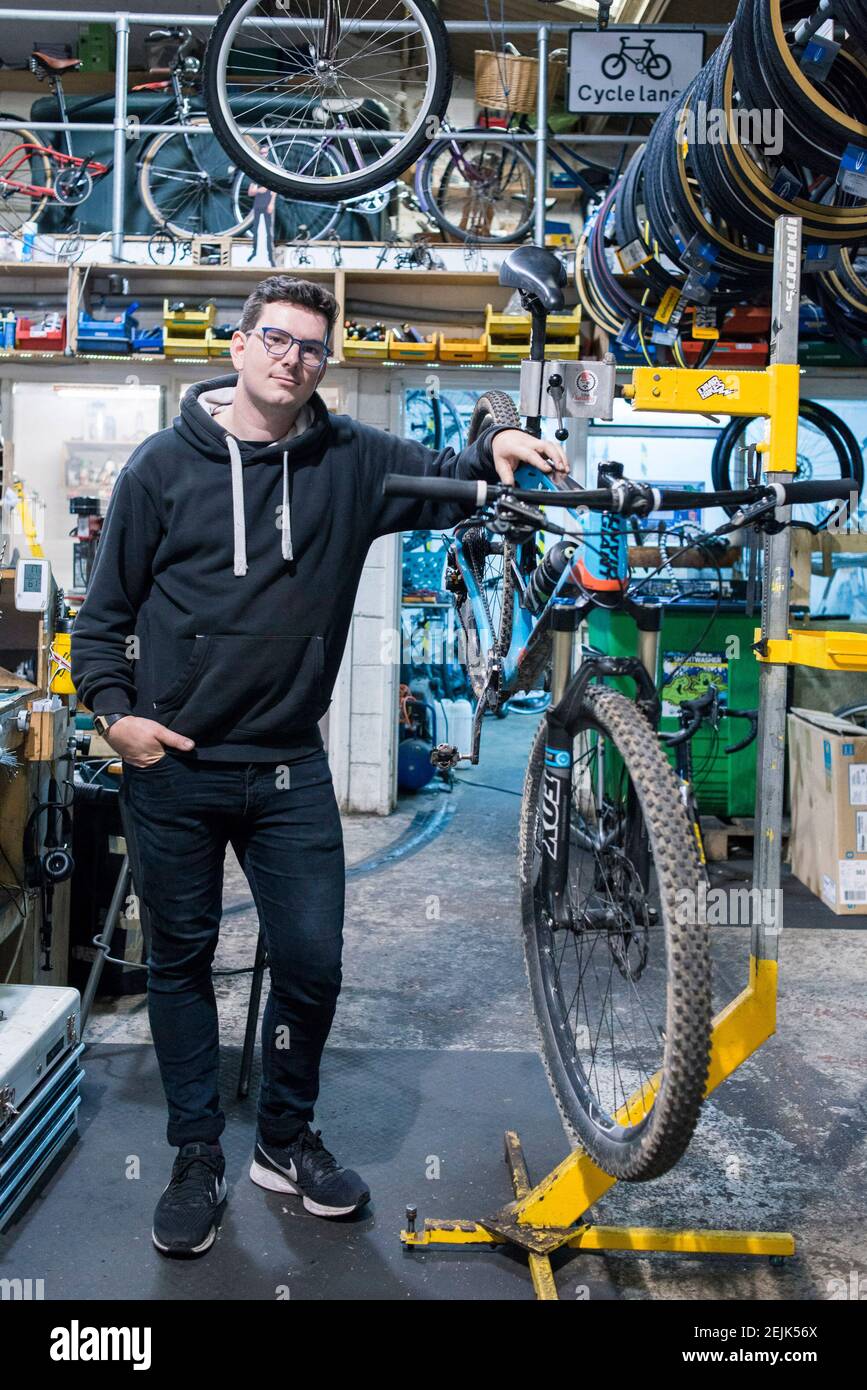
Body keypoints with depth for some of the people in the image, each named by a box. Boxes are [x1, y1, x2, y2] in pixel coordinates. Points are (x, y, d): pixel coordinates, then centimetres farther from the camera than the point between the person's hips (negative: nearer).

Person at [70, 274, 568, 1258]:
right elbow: (106, 605, 5)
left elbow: (443, 480, 2)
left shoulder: (351, 460, 4)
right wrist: (113, 709, -5)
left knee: (312, 962, 4)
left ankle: (286, 1140, 29)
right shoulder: (165, 464, 1)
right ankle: (197, 1157, 29)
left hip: (288, 769, 1)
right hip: (171, 768, 0)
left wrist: (496, 449, -20)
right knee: (180, 961, 10)